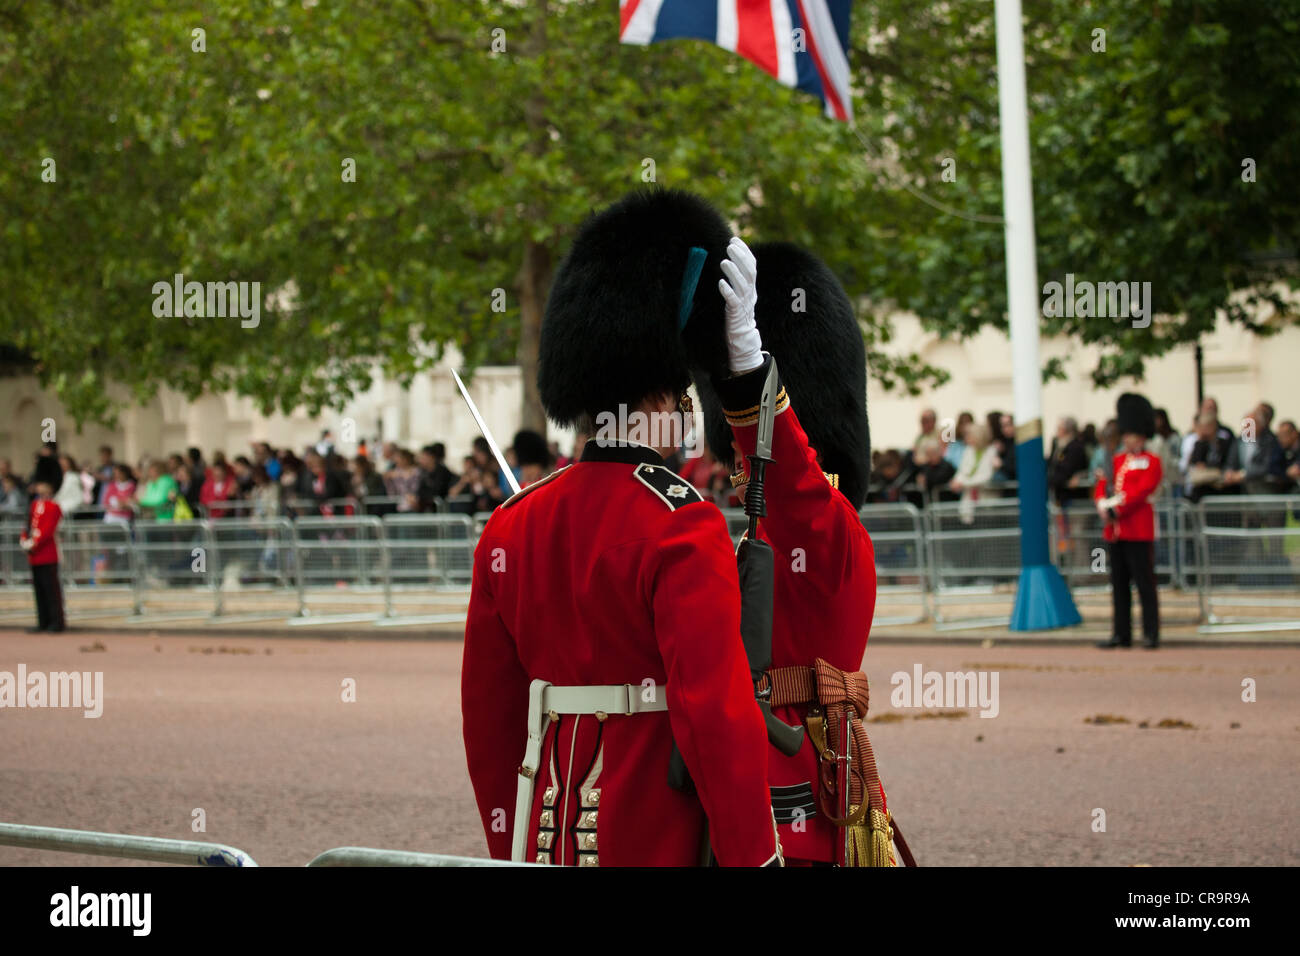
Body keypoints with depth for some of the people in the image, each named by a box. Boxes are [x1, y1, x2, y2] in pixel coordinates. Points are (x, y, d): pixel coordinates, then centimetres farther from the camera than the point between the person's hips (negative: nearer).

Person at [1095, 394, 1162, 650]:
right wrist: (1103, 504, -9)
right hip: (1115, 530, 7)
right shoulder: (1116, 461, 17)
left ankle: (1151, 634, -3)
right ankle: (1122, 633, 12)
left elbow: (1142, 491, -13)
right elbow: (1101, 488, 11)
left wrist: (1116, 509, -19)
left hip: (1139, 531, -7)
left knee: (1144, 583, -5)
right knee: (1119, 584, 8)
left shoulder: (1151, 462, -2)